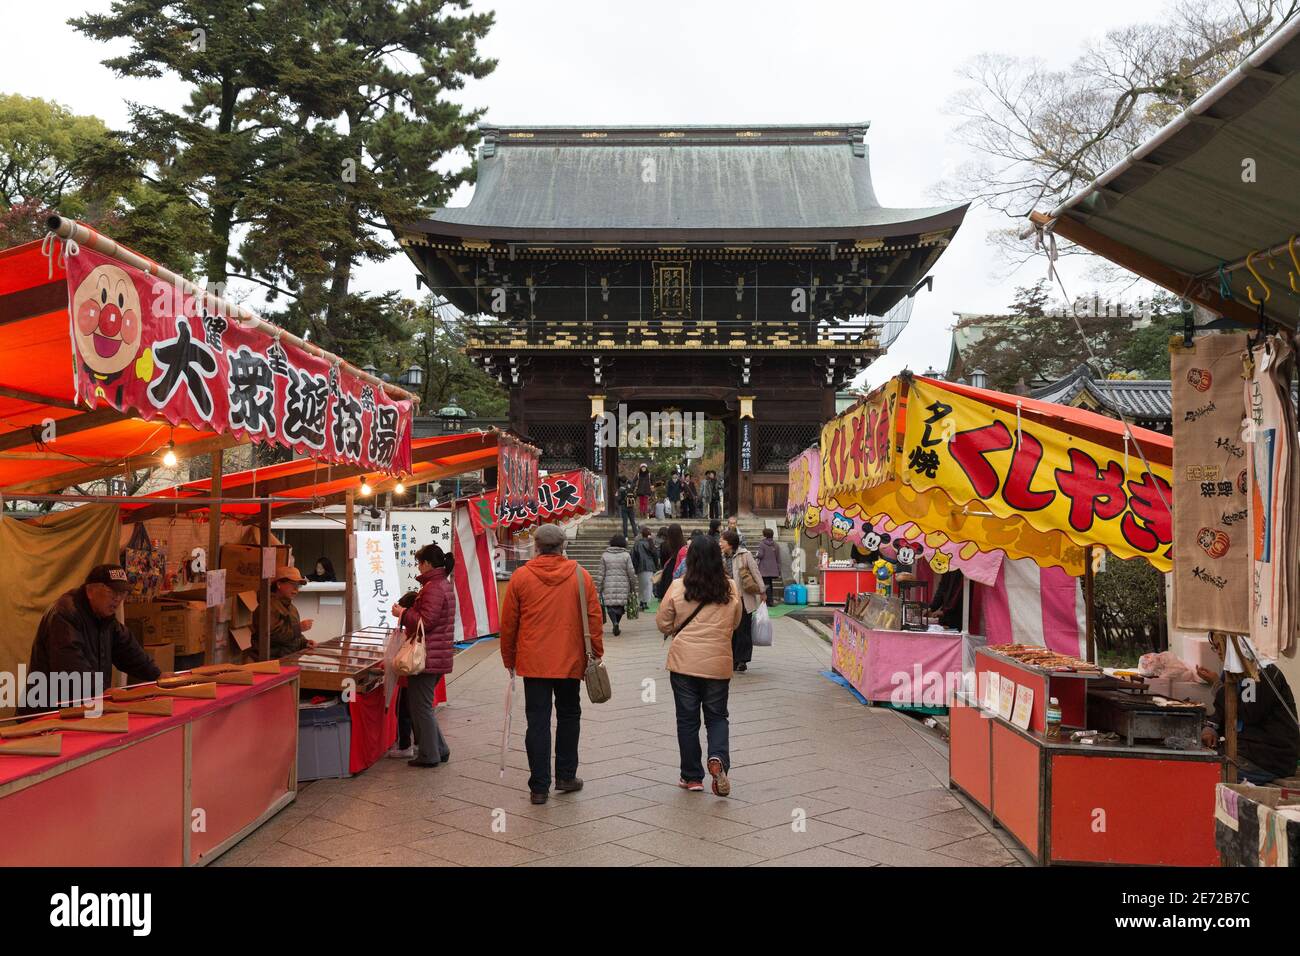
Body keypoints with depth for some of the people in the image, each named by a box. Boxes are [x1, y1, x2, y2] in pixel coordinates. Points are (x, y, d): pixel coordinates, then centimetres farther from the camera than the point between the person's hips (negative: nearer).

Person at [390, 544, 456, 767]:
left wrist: (402, 613, -11)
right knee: (422, 704, 19)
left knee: (420, 705, 0)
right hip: (436, 655, 11)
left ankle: (429, 755, 8)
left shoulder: (433, 588, -18)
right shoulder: (444, 584, 15)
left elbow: (425, 621, -23)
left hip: (427, 656, -11)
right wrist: (408, 610, 14)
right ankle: (439, 749, 24)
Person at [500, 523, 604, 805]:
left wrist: (509, 659, 13)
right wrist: (595, 654, 10)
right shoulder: (580, 576, -3)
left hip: (533, 662, -1)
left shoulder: (520, 577, -3)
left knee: (538, 721, 4)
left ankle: (539, 787, 5)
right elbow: (594, 618, 0)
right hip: (570, 661, 1)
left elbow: (508, 623, 1)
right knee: (569, 716, 18)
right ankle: (566, 776, 23)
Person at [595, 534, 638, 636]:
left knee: (610, 606, 3)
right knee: (620, 606, 11)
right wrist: (633, 588, 10)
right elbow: (631, 573, 1)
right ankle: (616, 624, 11)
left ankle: (615, 622, -19)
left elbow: (600, 574, 2)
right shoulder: (626, 555, 1)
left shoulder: (605, 556, 3)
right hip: (623, 586, 0)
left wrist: (598, 589, 8)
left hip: (608, 587, 0)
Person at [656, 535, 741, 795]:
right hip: (718, 663, 1)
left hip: (684, 662, -1)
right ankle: (718, 758, -11)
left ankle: (692, 776, 17)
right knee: (717, 716, 15)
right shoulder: (731, 589, -4)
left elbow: (662, 624, 0)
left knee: (687, 719, 11)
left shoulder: (678, 588, -10)